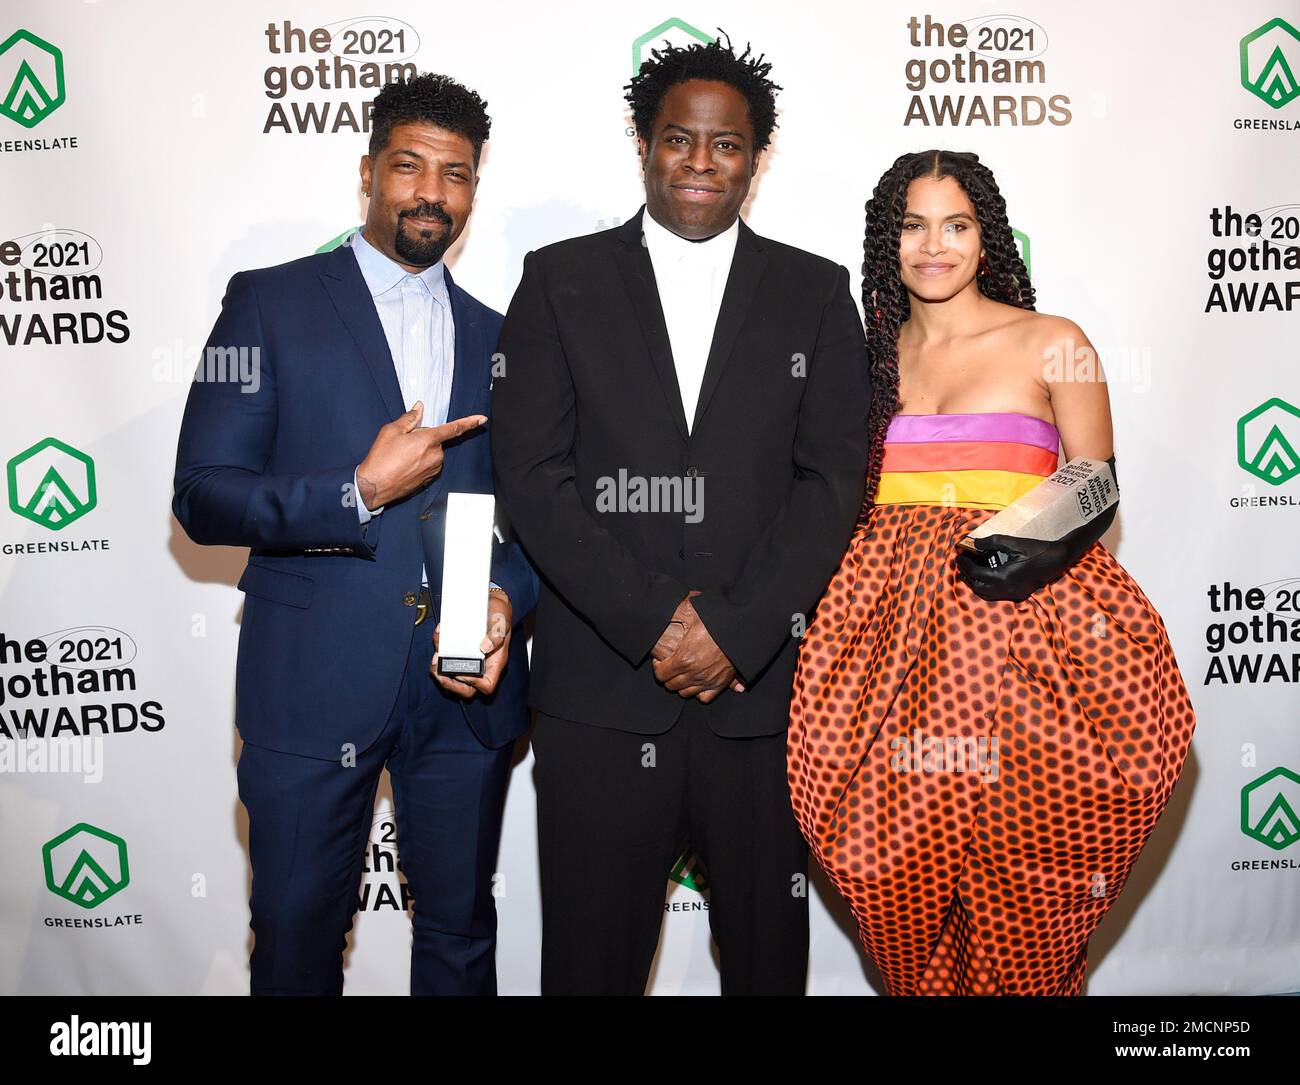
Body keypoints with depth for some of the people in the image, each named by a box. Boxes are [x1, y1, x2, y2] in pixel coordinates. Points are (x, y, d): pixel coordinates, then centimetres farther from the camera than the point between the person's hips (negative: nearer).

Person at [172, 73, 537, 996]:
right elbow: (201, 497, -6)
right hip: (313, 683, -3)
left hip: (464, 686, 3)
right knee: (298, 936, 11)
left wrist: (507, 597, -7)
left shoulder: (495, 337, 12)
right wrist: (359, 492, -18)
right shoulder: (270, 304, 0)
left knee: (461, 931, 16)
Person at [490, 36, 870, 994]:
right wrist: (655, 621, -11)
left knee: (766, 951, 14)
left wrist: (737, 629, -11)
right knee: (594, 953, 11)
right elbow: (532, 475, -3)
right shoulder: (561, 280, 6)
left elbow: (834, 477, 0)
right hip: (600, 690, 0)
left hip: (765, 682, 1)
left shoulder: (816, 293, 9)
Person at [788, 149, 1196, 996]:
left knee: (1017, 876, -2)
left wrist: (1047, 550, -16)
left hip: (1018, 617, -2)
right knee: (905, 875, 5)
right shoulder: (874, 357, 13)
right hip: (893, 632, 3)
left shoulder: (1053, 345, 3)